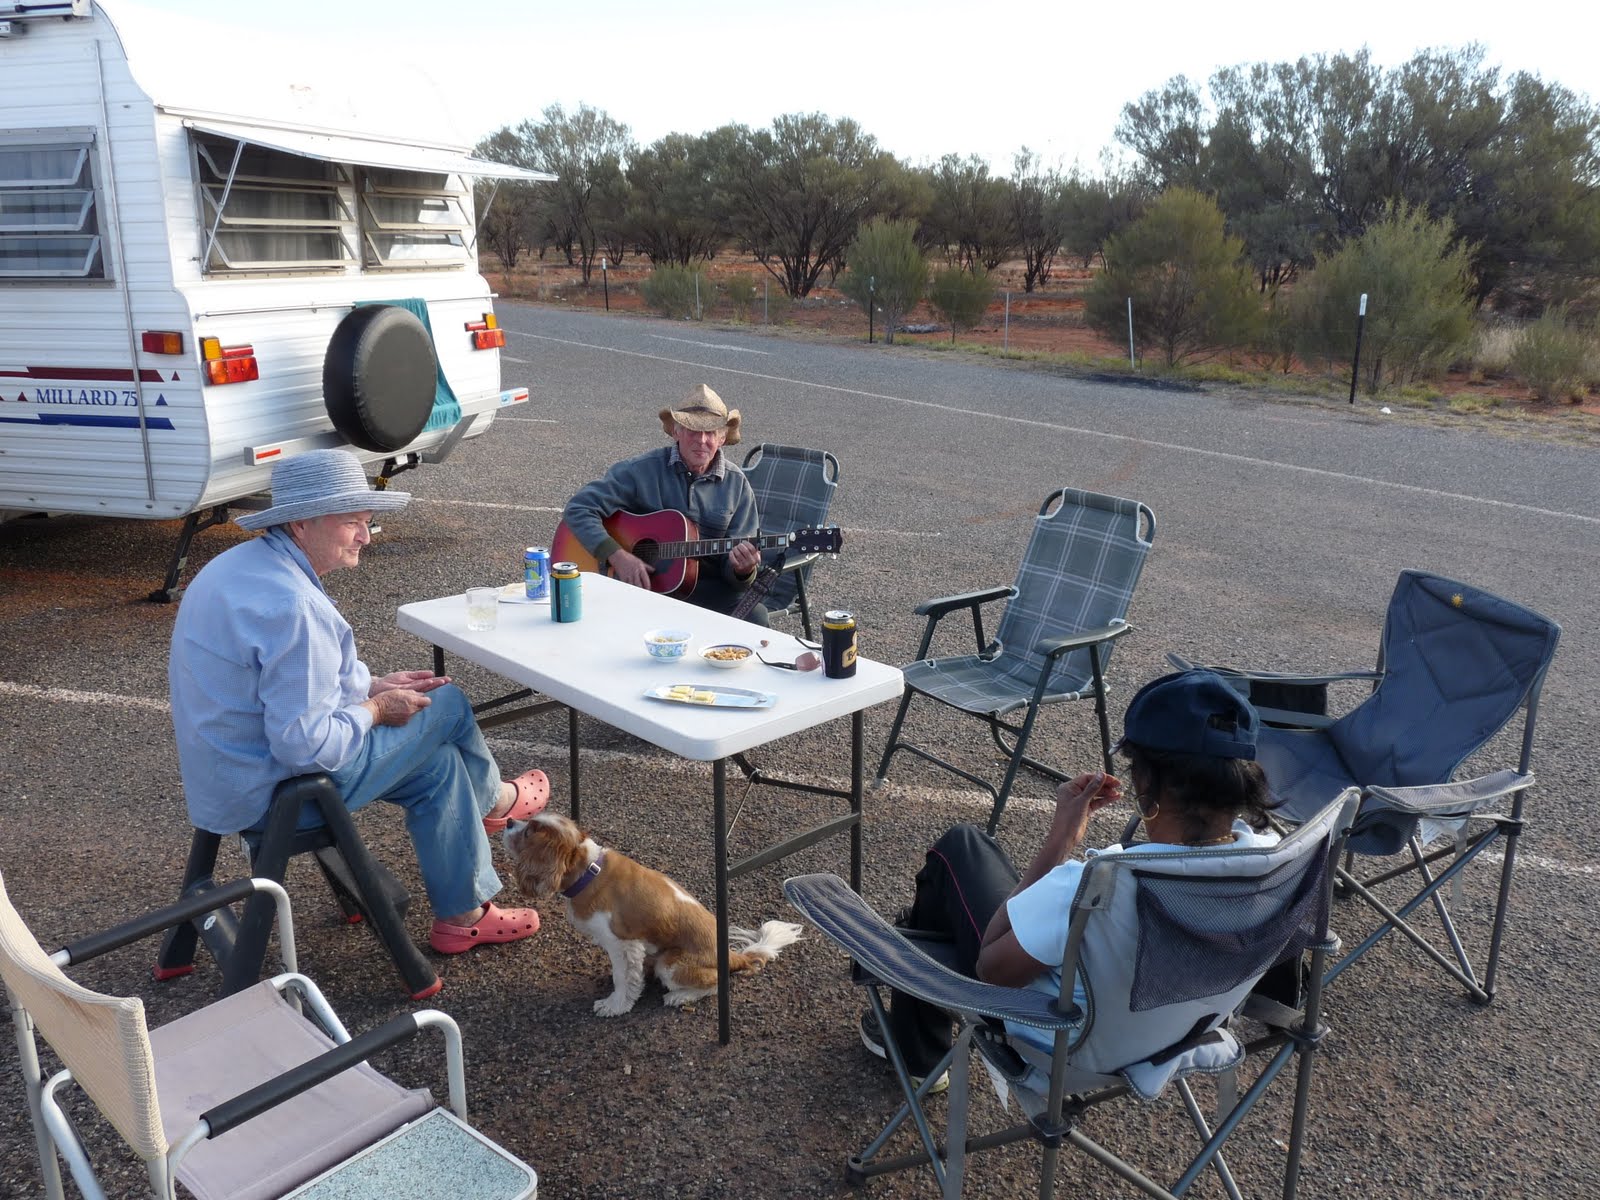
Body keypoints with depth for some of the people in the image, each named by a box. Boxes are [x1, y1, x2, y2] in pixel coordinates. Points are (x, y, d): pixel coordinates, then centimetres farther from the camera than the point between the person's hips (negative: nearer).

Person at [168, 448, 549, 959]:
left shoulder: (243, 564, 4)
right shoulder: (293, 607, -30)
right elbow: (305, 745, -30)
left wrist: (372, 684, 7)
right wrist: (376, 710, -12)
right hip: (272, 795, -10)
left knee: (437, 763, 16)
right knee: (447, 705, -2)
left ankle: (465, 914, 27)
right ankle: (491, 800, 30)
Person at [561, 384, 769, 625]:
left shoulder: (736, 485, 5)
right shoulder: (643, 470, -2)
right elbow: (578, 509, -4)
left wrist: (742, 570, -20)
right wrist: (617, 556, -17)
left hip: (707, 589, 2)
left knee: (755, 618, -26)